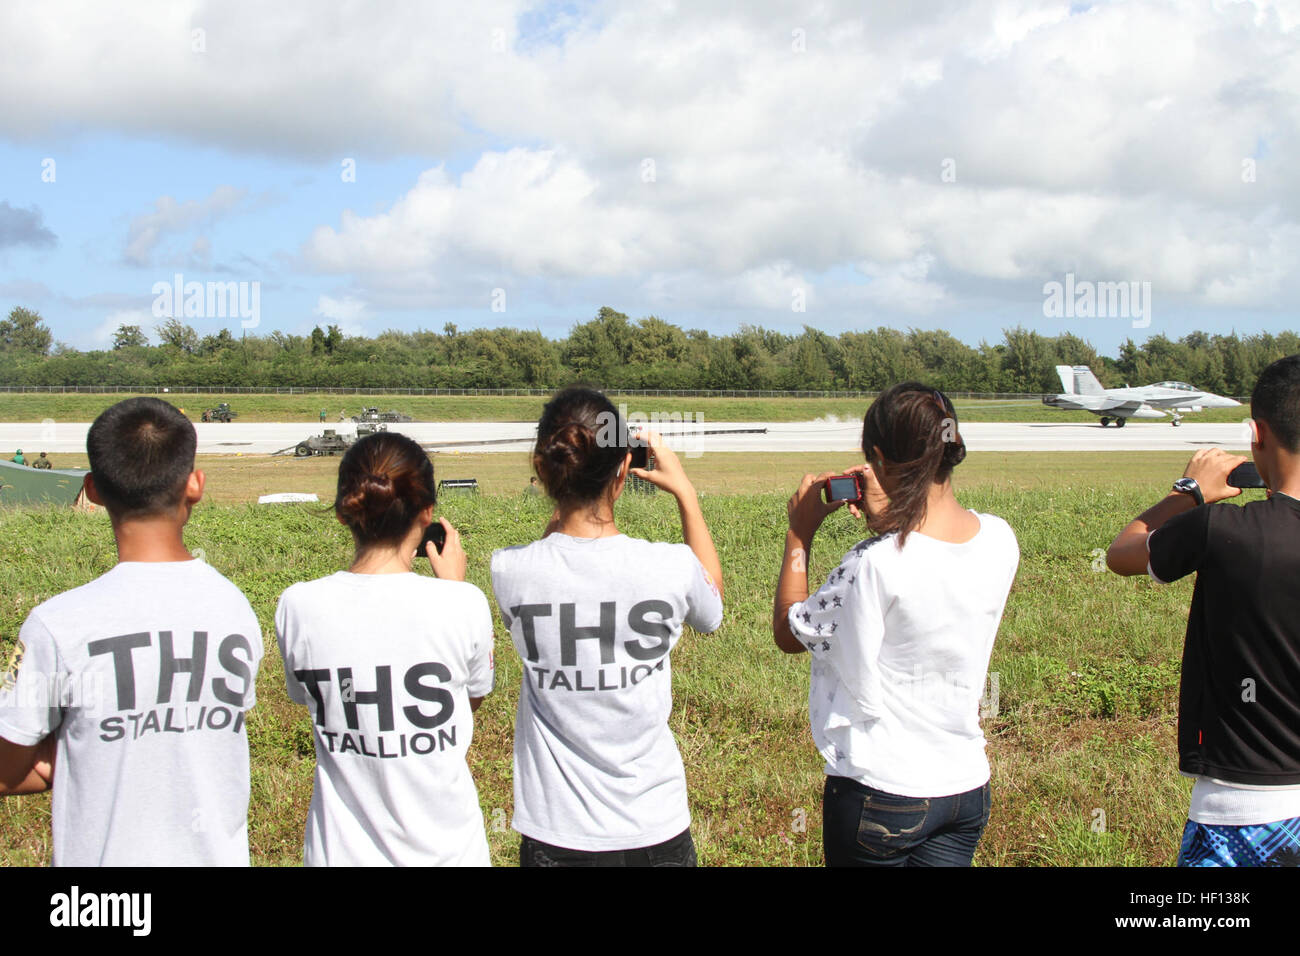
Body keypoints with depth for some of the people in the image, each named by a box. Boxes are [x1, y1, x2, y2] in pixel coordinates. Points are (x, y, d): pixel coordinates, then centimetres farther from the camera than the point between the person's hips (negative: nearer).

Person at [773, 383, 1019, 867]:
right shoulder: (1000, 540, -6)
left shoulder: (876, 565, -25)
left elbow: (788, 634, -9)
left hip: (880, 794, -5)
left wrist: (799, 535, -1)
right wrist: (890, 521, 4)